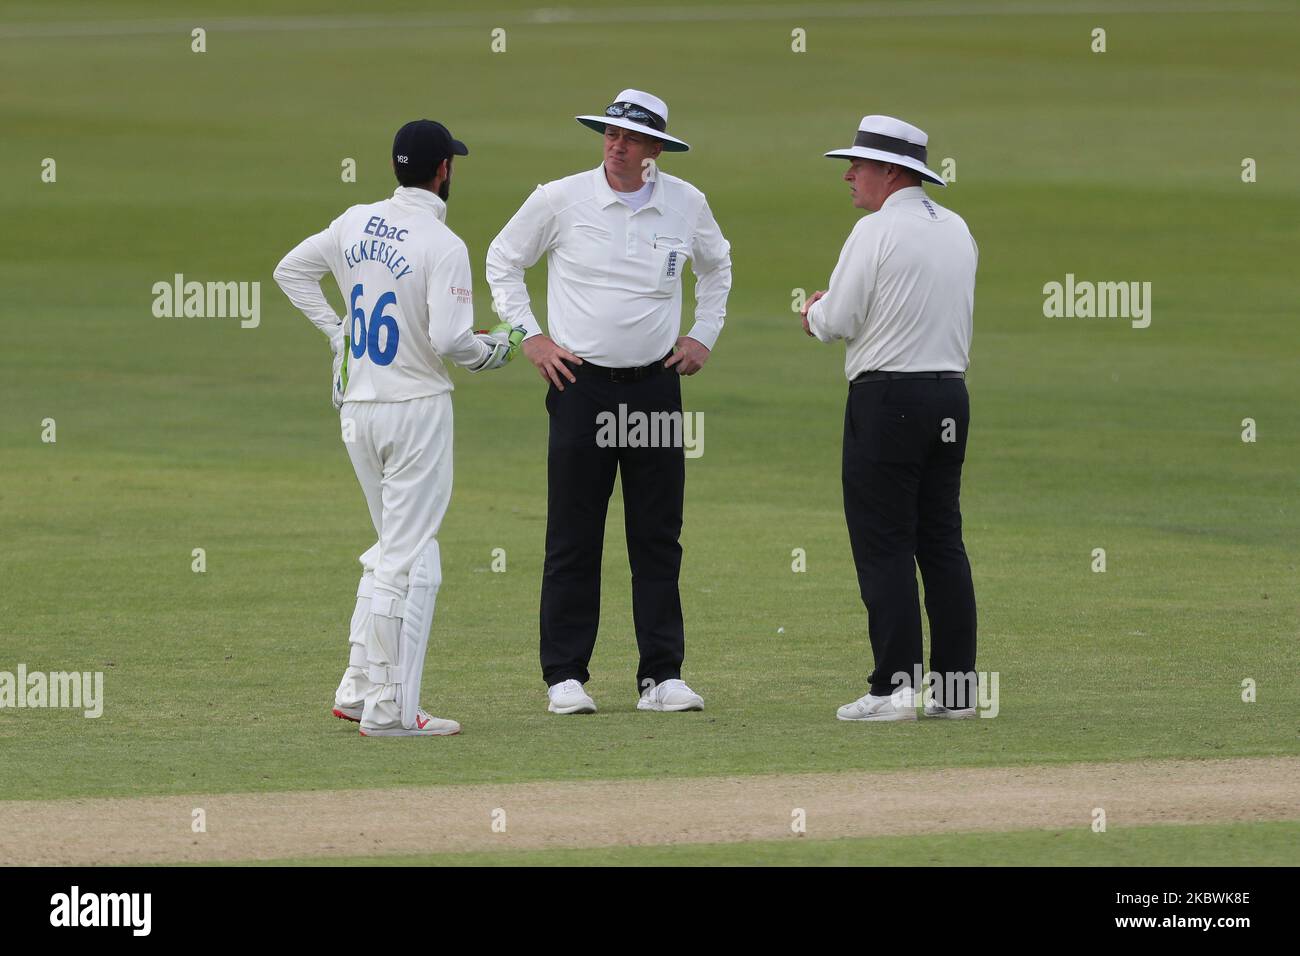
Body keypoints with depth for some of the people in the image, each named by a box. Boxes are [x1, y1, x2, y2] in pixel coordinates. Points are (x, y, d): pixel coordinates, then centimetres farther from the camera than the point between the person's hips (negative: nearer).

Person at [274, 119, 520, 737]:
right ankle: (390, 710, -3)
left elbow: (290, 270, 17)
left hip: (358, 408, 7)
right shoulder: (442, 246, -16)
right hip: (417, 409, -7)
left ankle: (358, 690, 18)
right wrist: (492, 350, -2)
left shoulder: (355, 224, 5)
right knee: (410, 559, -3)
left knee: (392, 549, 20)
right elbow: (448, 339, -23)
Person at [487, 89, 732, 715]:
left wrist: (704, 335, 15)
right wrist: (528, 335, 2)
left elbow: (716, 265, 25)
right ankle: (565, 675, 5)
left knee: (658, 536, 3)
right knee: (573, 538, -1)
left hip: (656, 385, 2)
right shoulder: (560, 199, -5)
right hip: (581, 383, -2)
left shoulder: (686, 205, 4)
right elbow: (502, 261, 9)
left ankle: (661, 675, 7)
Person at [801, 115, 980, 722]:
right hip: (950, 394, 7)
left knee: (884, 546, -5)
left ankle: (895, 687, -9)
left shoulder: (877, 231, -11)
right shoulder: (957, 230, 13)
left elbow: (835, 321, -11)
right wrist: (835, 312, 21)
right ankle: (956, 687, 9)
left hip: (886, 398, -7)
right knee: (942, 543, 10)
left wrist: (814, 313, 12)